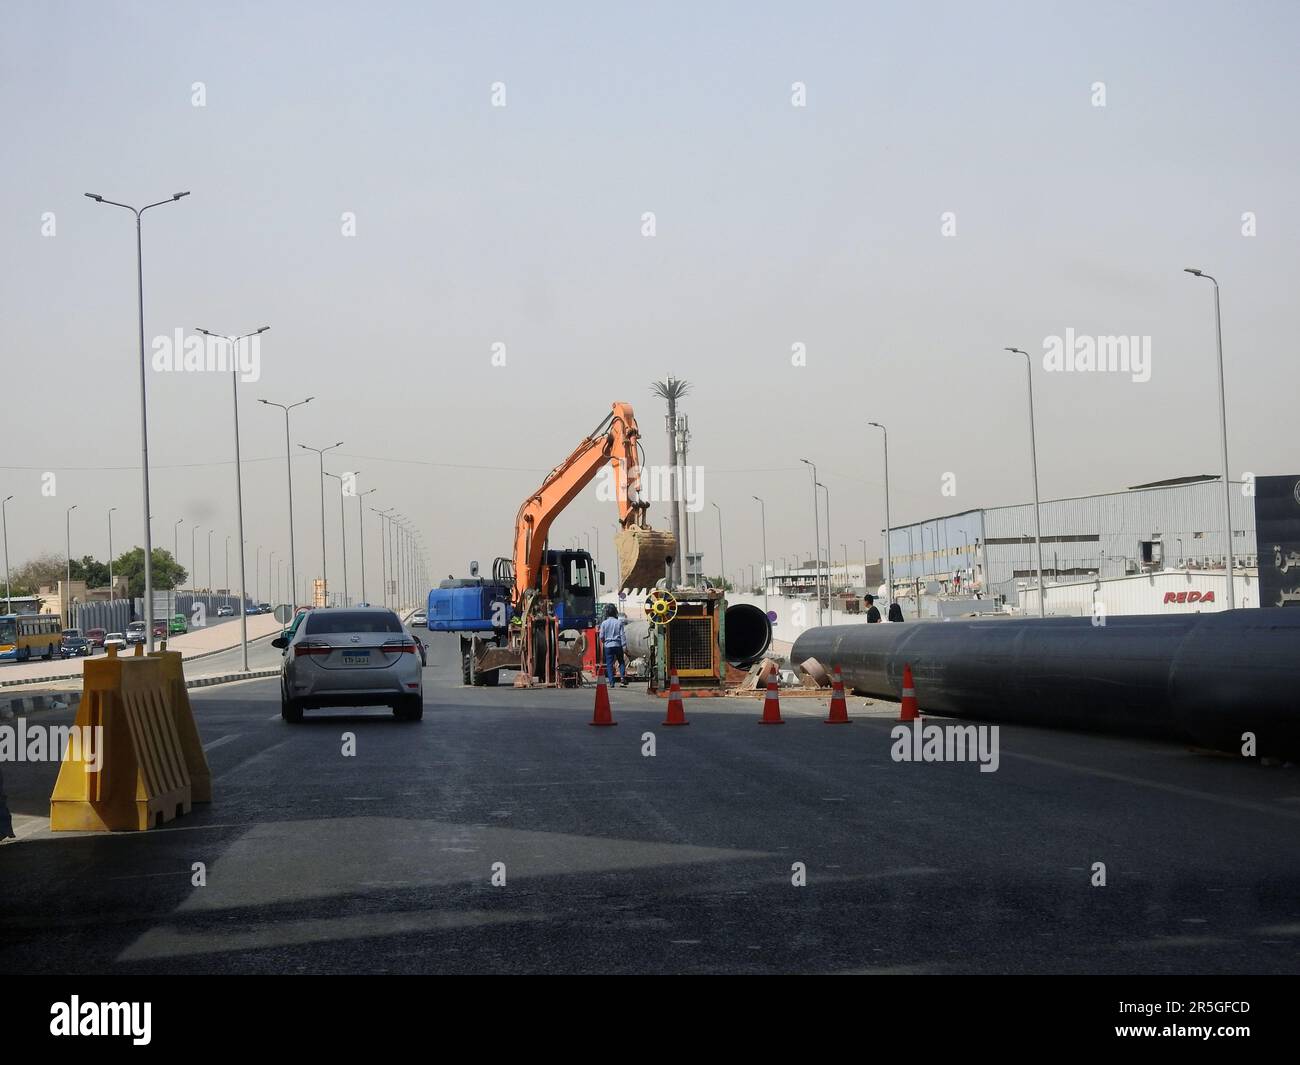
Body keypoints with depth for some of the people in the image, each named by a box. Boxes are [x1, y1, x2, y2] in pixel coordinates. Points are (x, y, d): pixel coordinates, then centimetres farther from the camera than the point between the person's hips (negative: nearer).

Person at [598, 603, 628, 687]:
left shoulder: (604, 623, -4)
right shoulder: (619, 622, -3)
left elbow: (601, 637, 0)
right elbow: (622, 635, -3)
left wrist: (603, 642, 20)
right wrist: (623, 644, 2)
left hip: (608, 645, 0)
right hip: (618, 645, 0)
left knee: (609, 664, 5)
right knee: (621, 661, 16)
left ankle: (611, 682, 0)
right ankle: (622, 676, -3)